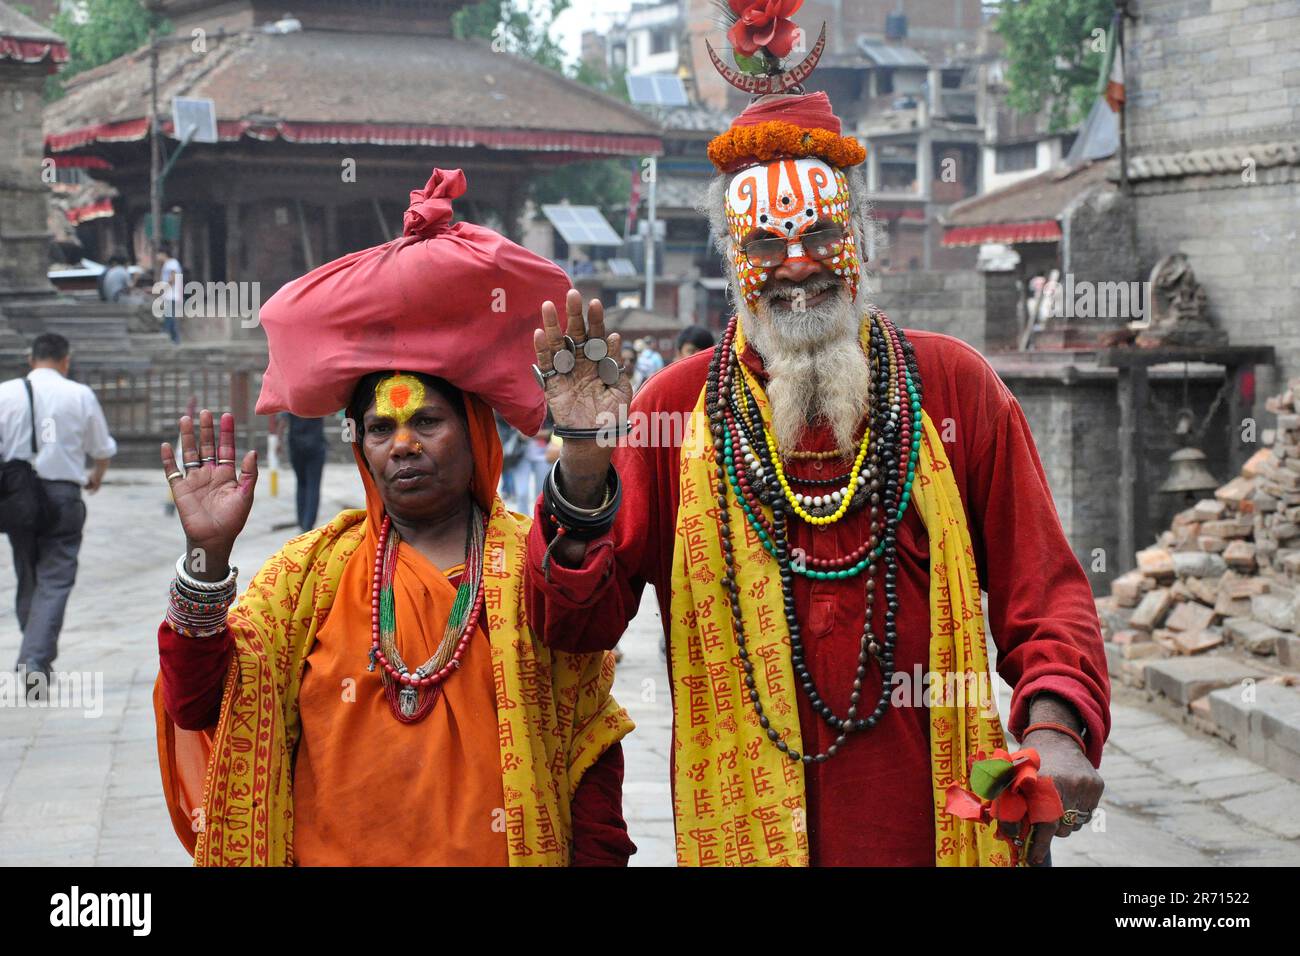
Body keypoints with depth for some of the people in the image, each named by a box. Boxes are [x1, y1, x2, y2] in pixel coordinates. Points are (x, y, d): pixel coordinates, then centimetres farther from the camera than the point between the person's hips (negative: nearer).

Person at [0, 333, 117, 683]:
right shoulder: (80, 395, 0)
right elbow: (103, 449, 12)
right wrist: (97, 477, 32)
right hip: (62, 493, -2)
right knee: (54, 582, -2)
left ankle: (35, 658, 22)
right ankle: (36, 659, -17)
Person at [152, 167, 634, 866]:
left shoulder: (537, 570, -1)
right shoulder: (308, 574, 2)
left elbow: (592, 755, 1)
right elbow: (199, 707, -8)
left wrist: (599, 856, -7)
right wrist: (208, 557, -17)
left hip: (508, 853, -1)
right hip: (334, 852, 1)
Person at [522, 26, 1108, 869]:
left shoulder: (953, 386, 2)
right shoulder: (676, 406, 1)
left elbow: (1042, 589, 2)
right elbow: (579, 624, -3)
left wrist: (1055, 726, -16)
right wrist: (584, 468, -20)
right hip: (745, 837, 0)